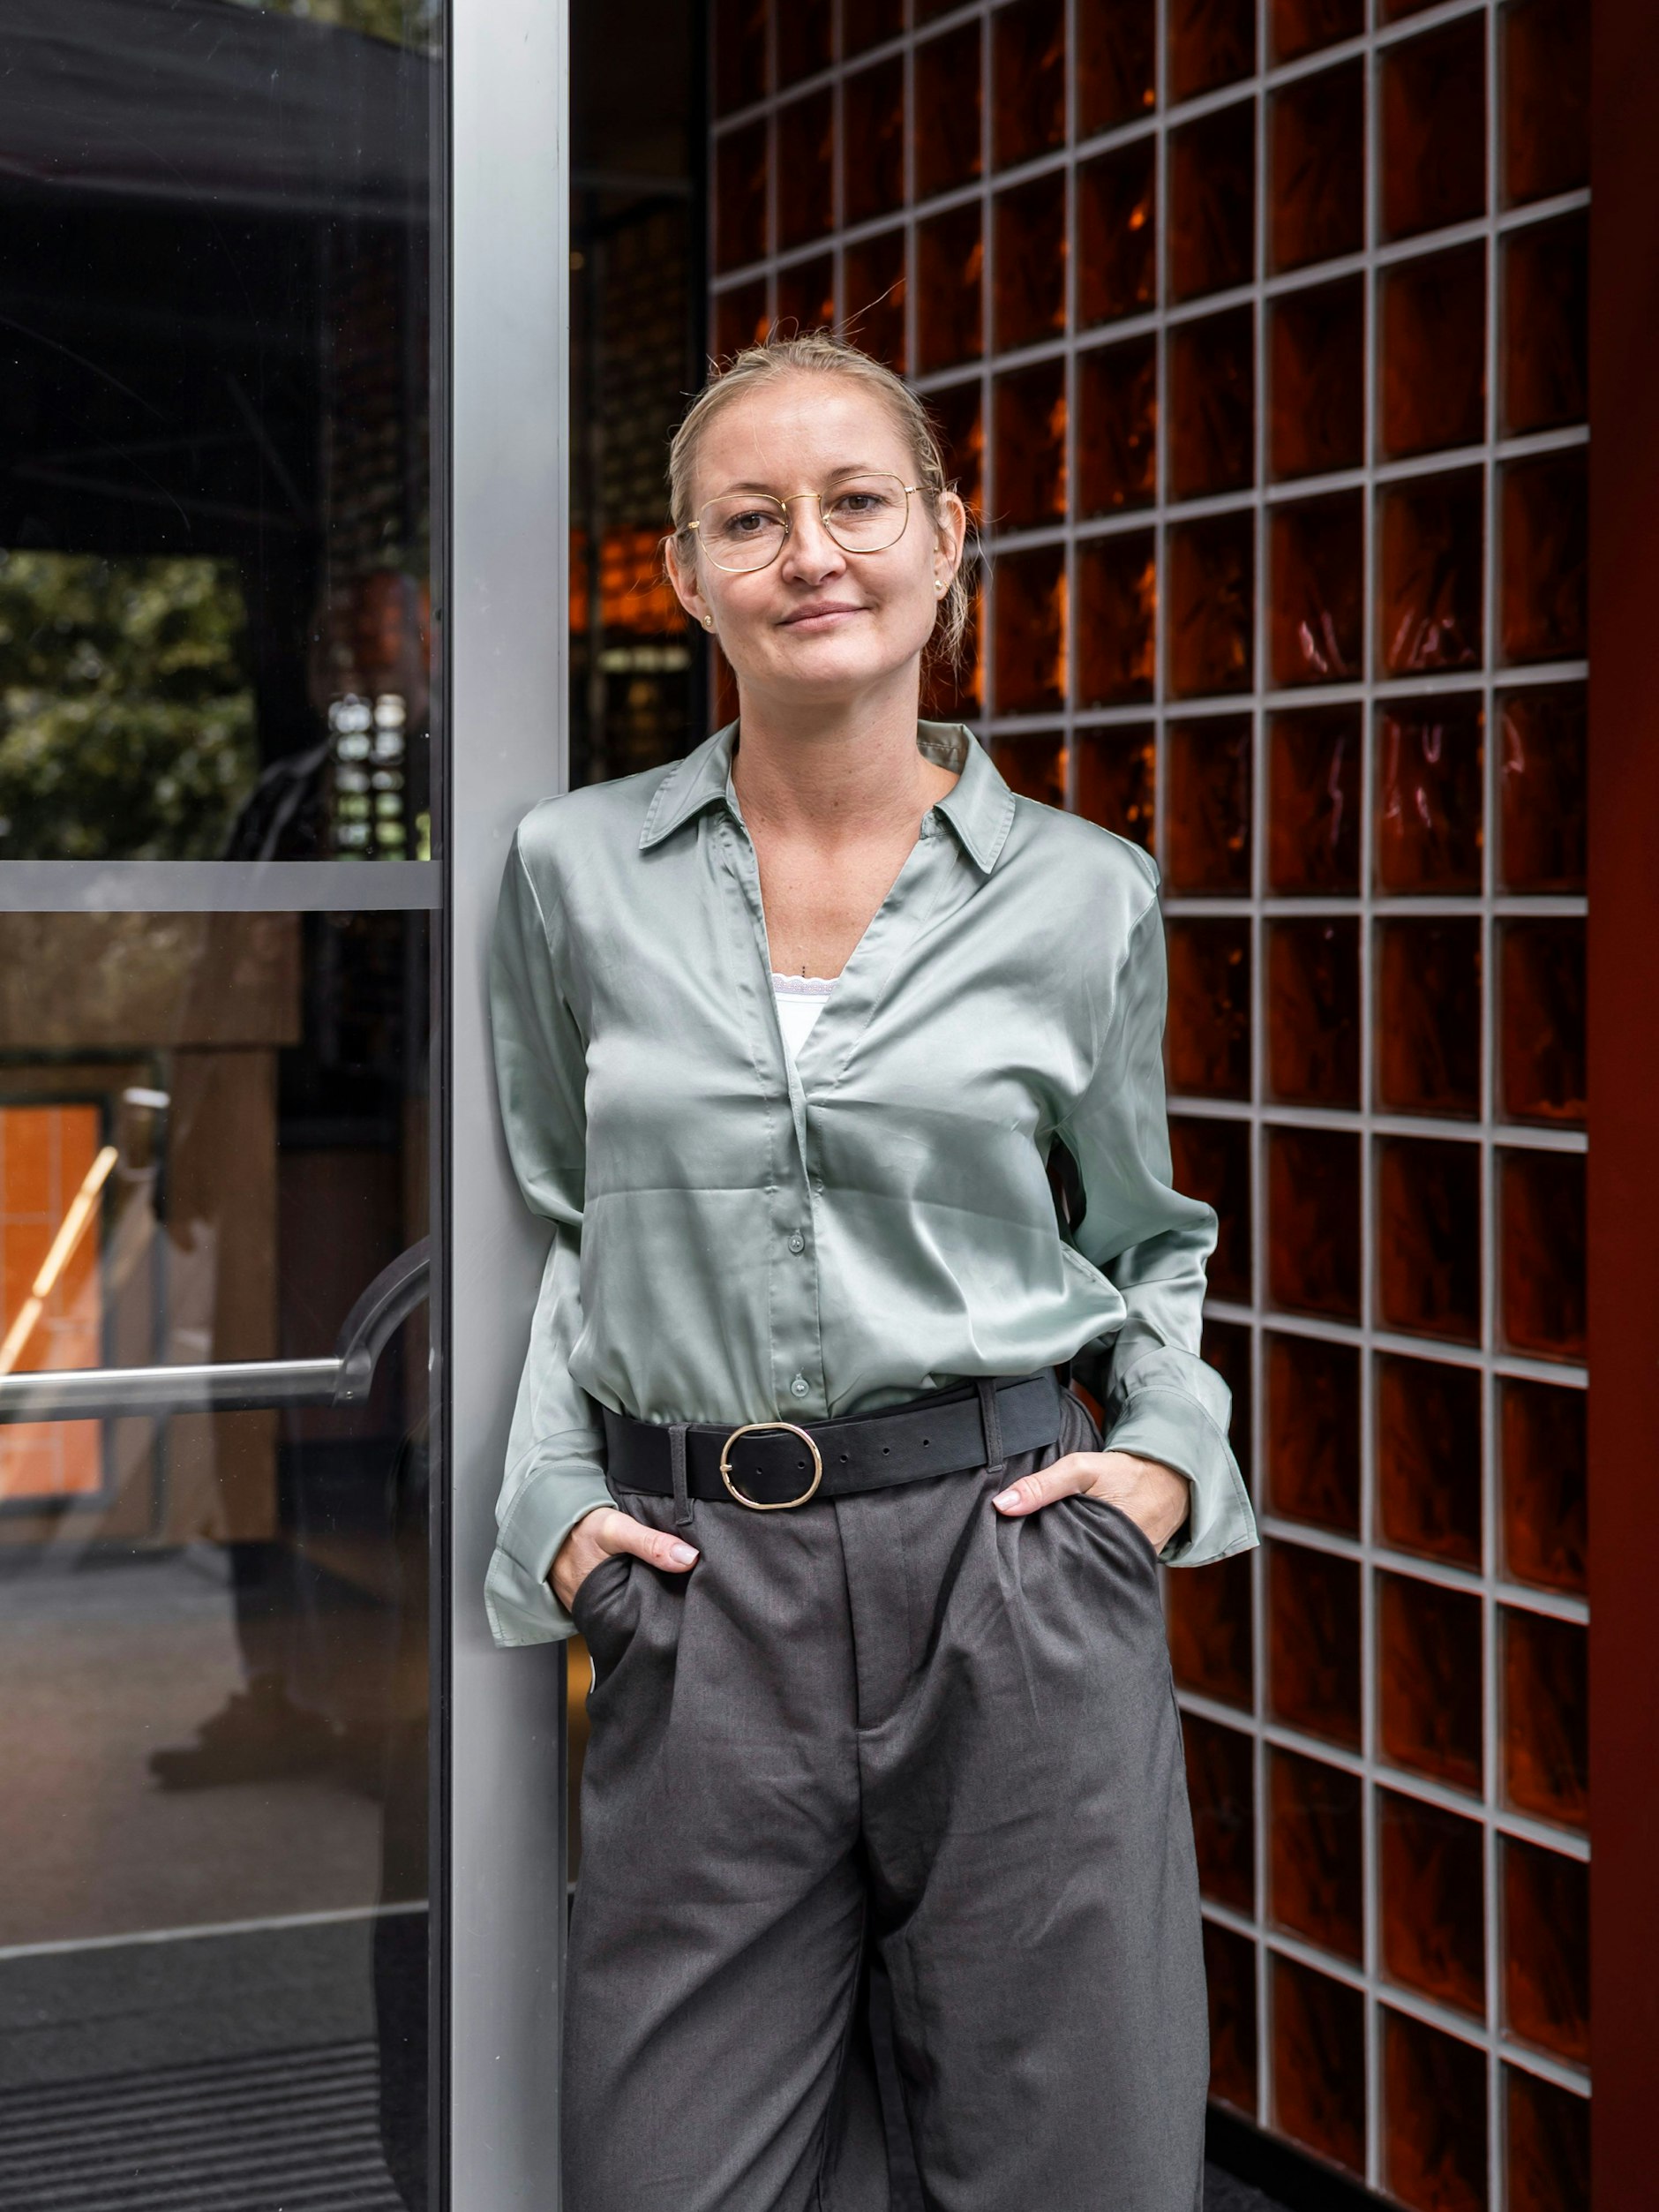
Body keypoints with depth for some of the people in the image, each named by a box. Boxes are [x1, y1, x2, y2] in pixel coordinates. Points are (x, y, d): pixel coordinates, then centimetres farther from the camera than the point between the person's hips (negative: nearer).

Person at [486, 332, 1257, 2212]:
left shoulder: (1084, 895, 4)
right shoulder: (575, 876, 4)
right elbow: (548, 1223, 13)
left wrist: (1170, 1453, -1)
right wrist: (551, 1503, 1)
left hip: (1014, 1576, 0)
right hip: (700, 1609, 1)